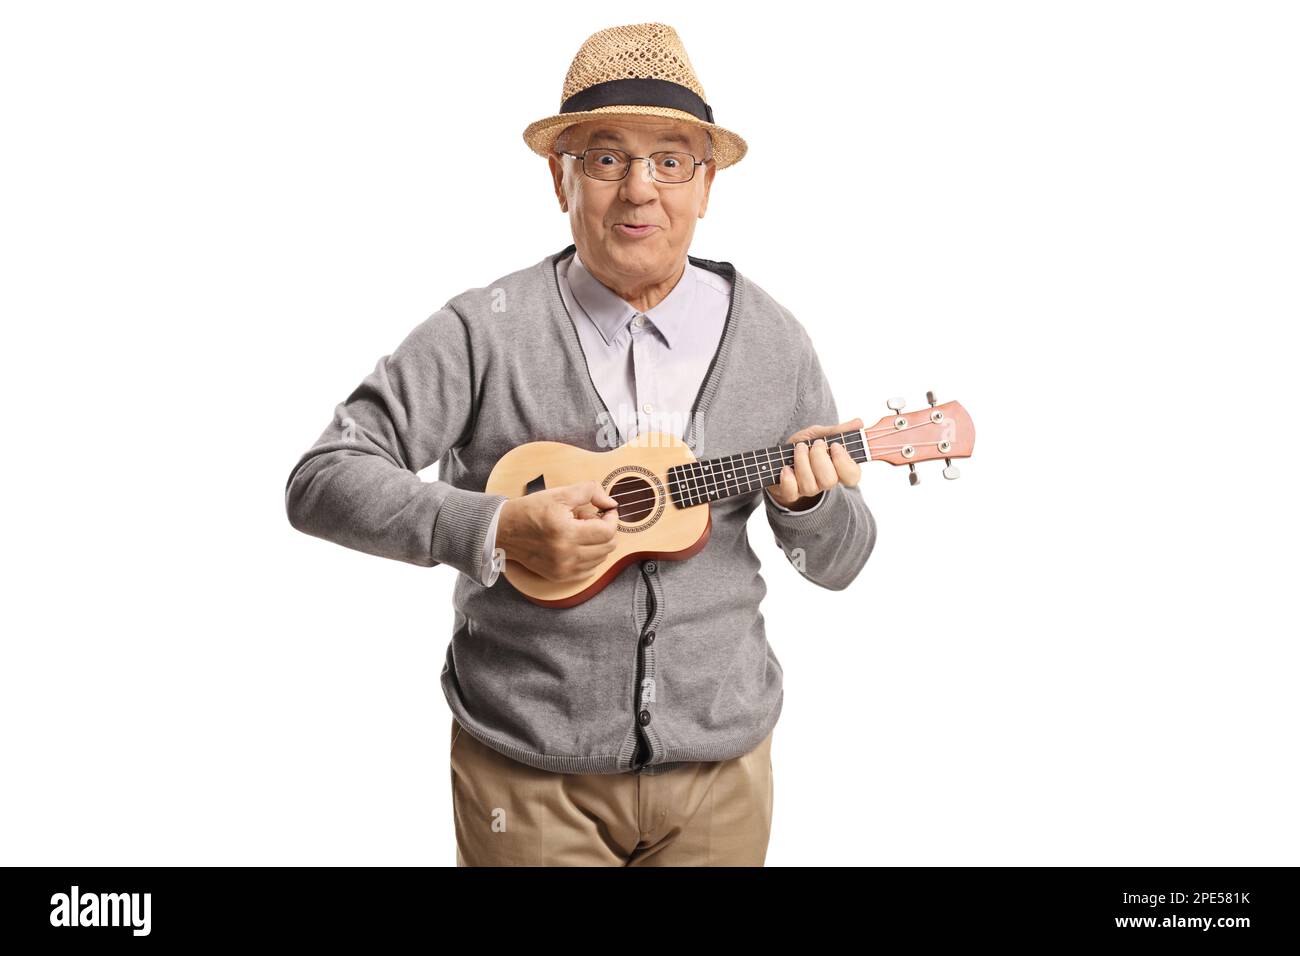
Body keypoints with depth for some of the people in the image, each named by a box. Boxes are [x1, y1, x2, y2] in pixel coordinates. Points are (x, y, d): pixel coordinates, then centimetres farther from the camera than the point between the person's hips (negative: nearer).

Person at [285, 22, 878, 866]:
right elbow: (321, 481, -12)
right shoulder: (486, 332, -10)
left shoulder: (771, 340, 0)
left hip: (718, 766, 3)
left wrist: (811, 503, -16)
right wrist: (497, 531, -24)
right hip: (527, 771, -2)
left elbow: (839, 565, 7)